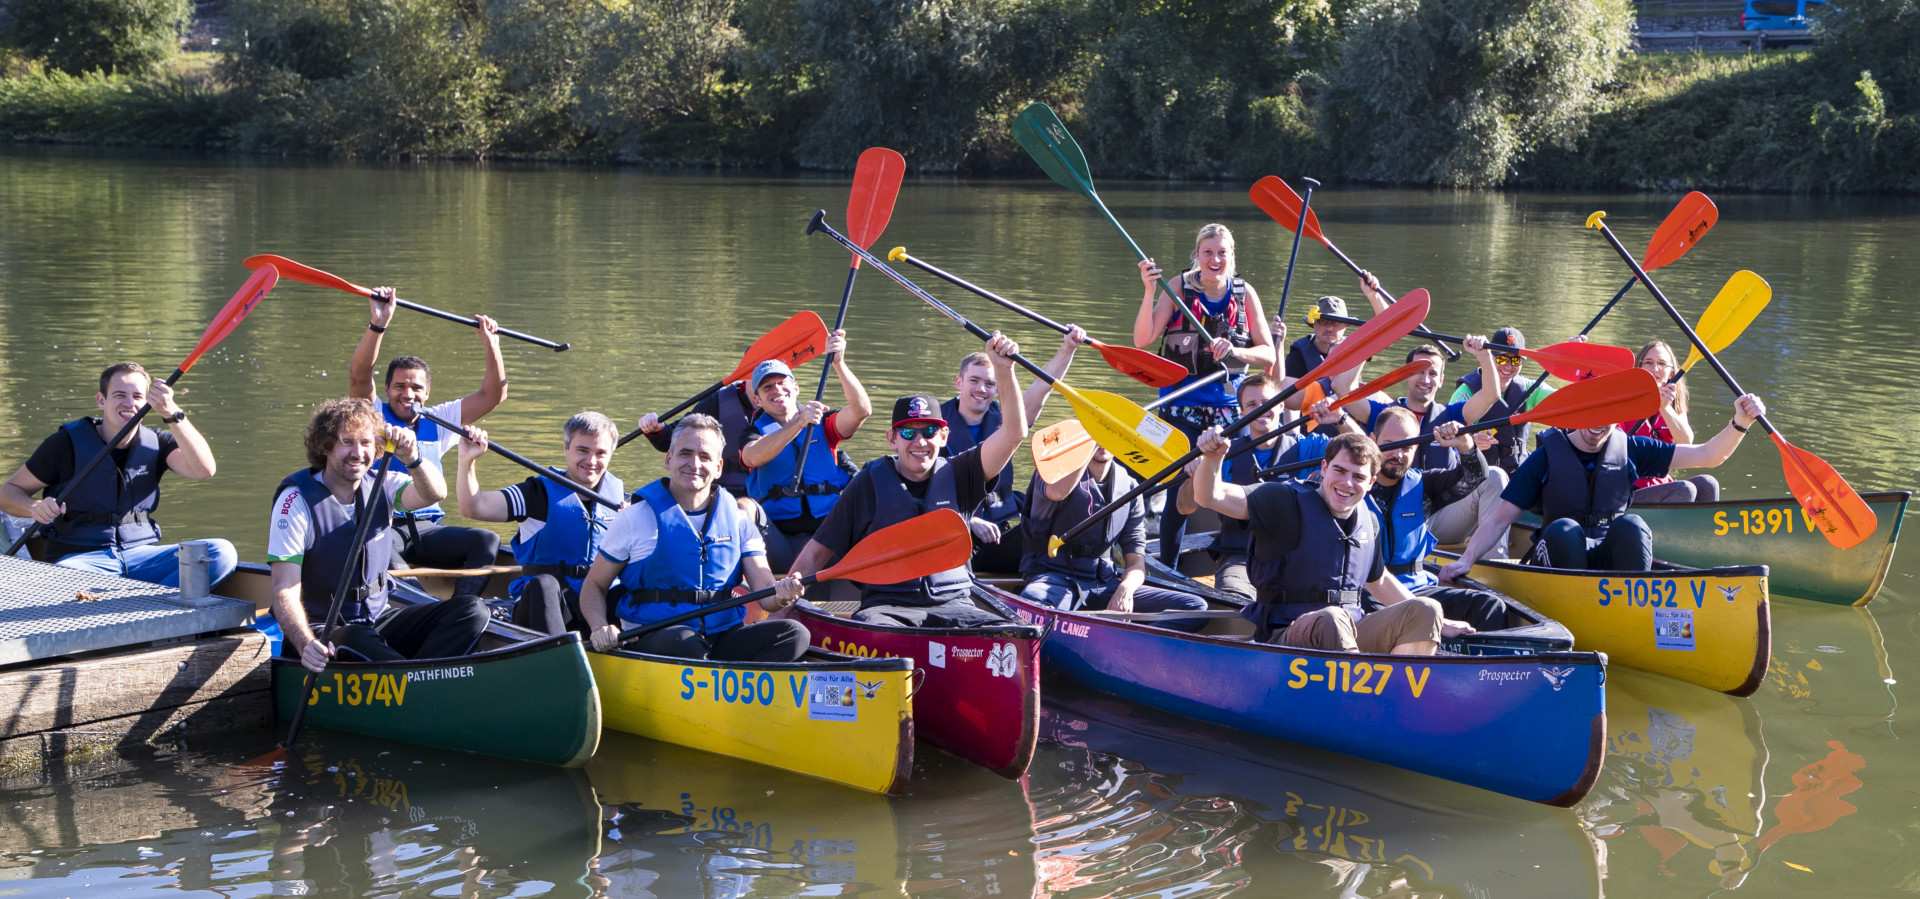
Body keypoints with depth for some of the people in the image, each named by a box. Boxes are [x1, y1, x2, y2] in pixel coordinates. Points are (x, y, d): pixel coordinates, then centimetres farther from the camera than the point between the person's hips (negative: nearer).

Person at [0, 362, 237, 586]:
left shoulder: (156, 443, 9)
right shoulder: (67, 443, 2)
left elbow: (203, 470, -11)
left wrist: (172, 414, -24)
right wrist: (35, 508, -17)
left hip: (141, 555, 4)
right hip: (80, 559, -4)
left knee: (222, 552, -21)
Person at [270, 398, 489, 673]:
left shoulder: (381, 484, 5)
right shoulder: (297, 499, -11)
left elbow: (434, 494, -18)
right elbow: (285, 591, -20)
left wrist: (412, 458, -40)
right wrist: (306, 644, -38)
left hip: (377, 619, 6)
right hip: (320, 630, -6)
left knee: (471, 609, -14)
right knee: (359, 643, -41)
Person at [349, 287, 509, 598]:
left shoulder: (437, 421, 16)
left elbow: (492, 395, 12)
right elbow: (359, 376, -13)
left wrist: (490, 344, -1)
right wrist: (378, 324, -26)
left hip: (427, 529, 4)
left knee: (486, 540, -22)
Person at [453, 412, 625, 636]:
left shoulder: (618, 494, 13)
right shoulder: (542, 492, 3)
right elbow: (473, 507, -7)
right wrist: (467, 461, -23)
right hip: (542, 602, -2)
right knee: (543, 584, -38)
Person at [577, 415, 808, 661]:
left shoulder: (738, 521, 12)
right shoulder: (635, 519, 4)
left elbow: (764, 592, 4)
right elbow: (594, 585, 9)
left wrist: (780, 596, -21)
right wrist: (600, 627, -13)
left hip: (723, 639, 4)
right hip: (655, 640, -3)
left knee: (794, 633, -22)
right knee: (685, 641, -38)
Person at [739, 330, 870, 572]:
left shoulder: (824, 424, 14)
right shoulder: (755, 432, 10)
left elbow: (862, 410, -8)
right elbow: (754, 457, -16)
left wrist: (839, 364, -22)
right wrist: (799, 423, -29)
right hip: (779, 542, -1)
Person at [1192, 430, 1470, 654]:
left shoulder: (1369, 522, 13)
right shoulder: (1288, 502, -5)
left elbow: (1379, 582, 30)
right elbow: (1211, 497, -16)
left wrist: (1434, 622, 30)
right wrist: (1212, 458, -37)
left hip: (1352, 632, 6)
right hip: (1286, 637, -6)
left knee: (1424, 609, -14)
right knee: (1330, 619, -38)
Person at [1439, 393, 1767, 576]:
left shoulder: (1629, 450, 6)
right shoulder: (1546, 458, -1)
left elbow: (1706, 456, 6)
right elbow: (1499, 520, -3)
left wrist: (1740, 424, -12)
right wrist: (1466, 560, -17)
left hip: (1614, 559, 1)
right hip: (1561, 558, -1)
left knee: (1630, 525, -30)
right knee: (1563, 530, -34)